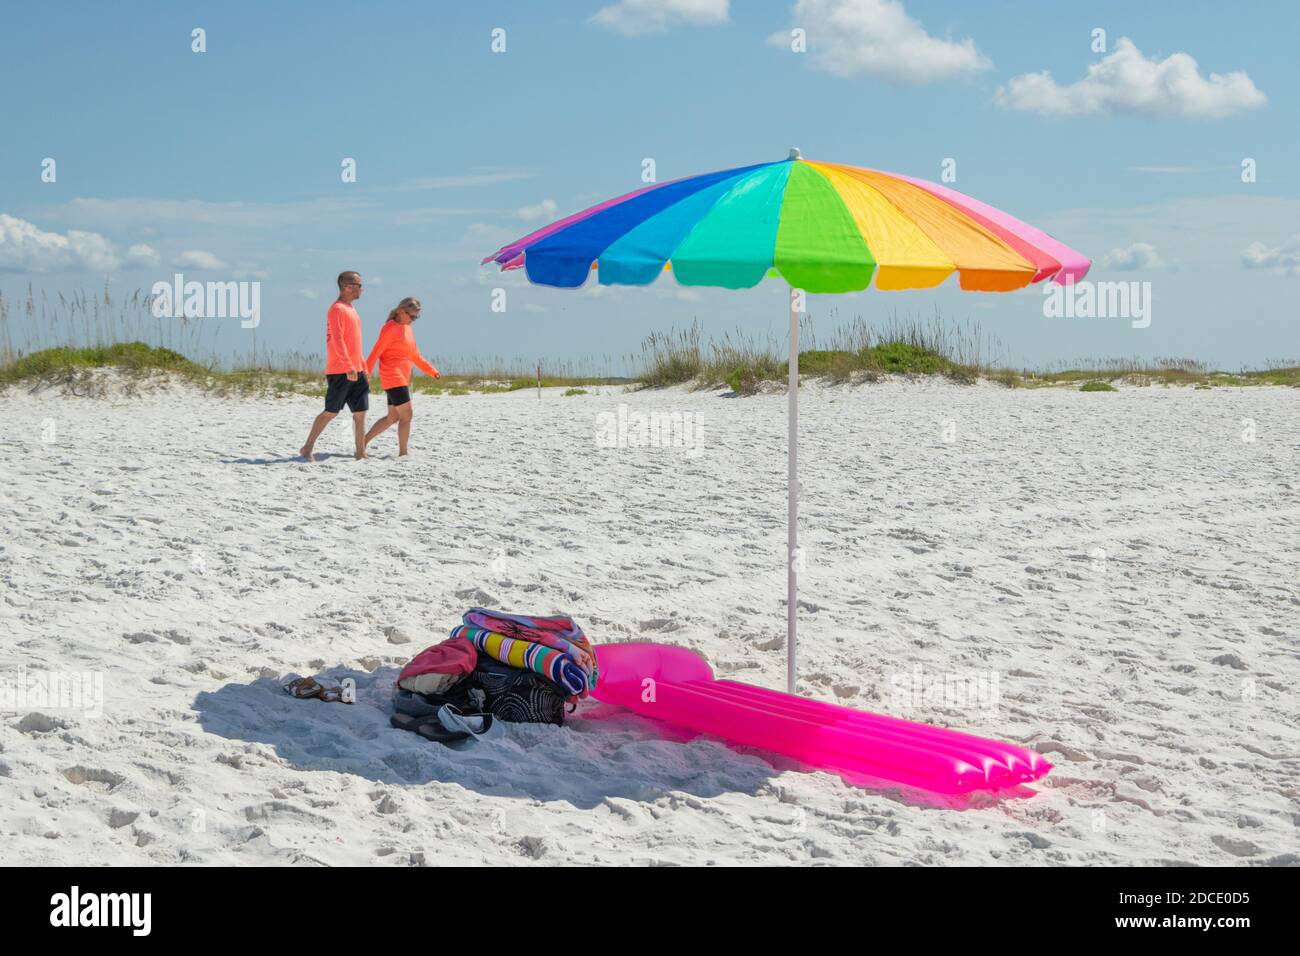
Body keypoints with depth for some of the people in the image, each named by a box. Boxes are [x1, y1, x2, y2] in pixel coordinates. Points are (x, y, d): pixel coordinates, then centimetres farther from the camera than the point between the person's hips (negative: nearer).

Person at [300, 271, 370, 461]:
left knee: (360, 413, 4)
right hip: (340, 372, -9)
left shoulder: (351, 309, 18)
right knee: (330, 412, -4)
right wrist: (349, 367, -26)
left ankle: (361, 453, 6)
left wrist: (363, 368, 20)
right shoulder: (337, 309, -11)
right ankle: (307, 449, 6)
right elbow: (337, 340, -20)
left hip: (355, 371, 9)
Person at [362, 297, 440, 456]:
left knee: (392, 417, 14)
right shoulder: (390, 328, -11)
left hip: (402, 379, 9)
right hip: (393, 378, -9)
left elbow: (415, 356, 22)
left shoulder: (407, 329, 16)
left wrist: (432, 371, 16)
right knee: (406, 415, -10)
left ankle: (363, 441, 22)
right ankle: (403, 453, -7)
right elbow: (376, 352, -17)